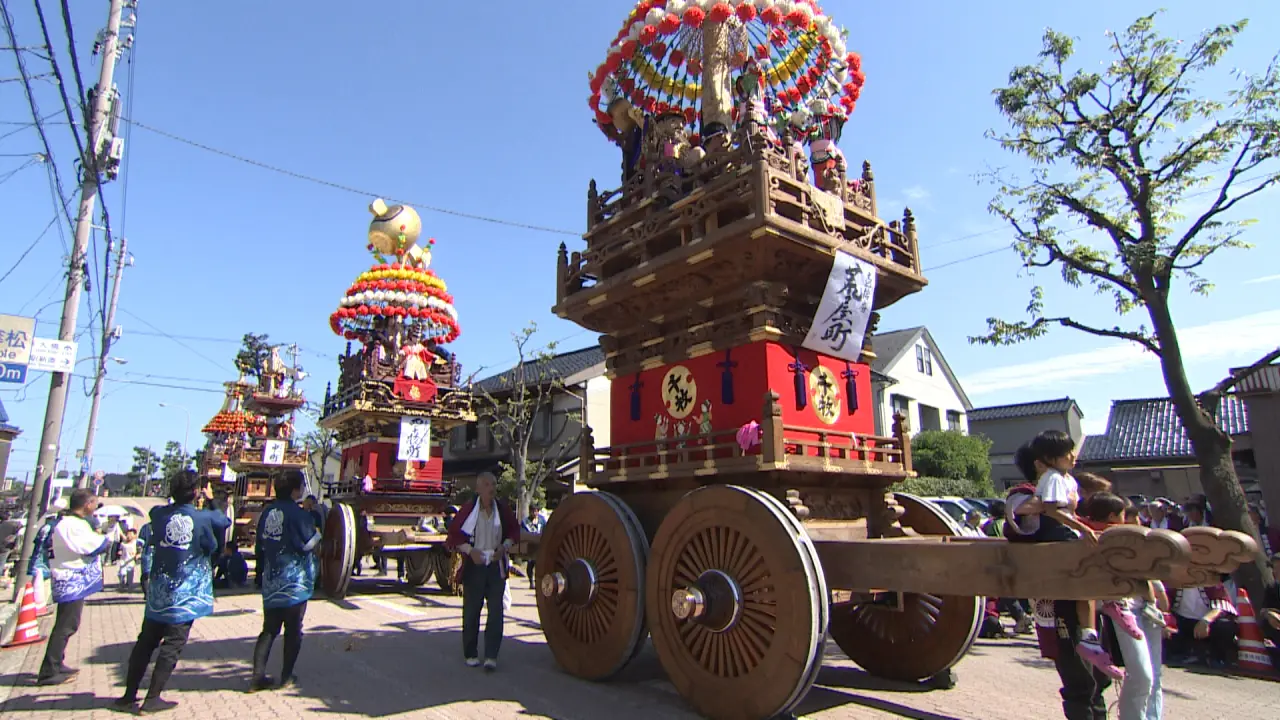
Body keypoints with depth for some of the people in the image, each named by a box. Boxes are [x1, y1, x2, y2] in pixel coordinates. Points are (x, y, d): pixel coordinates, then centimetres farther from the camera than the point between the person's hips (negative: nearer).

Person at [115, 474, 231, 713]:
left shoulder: (159, 514, -3)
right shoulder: (203, 517, -13)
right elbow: (225, 520, 6)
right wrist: (212, 500, 18)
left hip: (158, 593, 5)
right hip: (186, 594, -4)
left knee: (145, 642, 16)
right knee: (172, 646, 3)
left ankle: (129, 695, 22)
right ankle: (152, 698, 5)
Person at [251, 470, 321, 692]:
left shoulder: (266, 513, 6)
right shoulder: (298, 514, -17)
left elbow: (260, 546, 13)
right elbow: (307, 544, -18)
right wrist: (317, 533, 0)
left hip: (271, 582, 6)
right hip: (294, 582, -6)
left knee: (269, 630, 14)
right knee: (293, 631, 8)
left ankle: (258, 677, 11)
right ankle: (286, 677, 15)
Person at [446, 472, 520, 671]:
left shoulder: (503, 510, 1)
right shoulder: (468, 509, -7)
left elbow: (514, 530, 13)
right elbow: (454, 533, -2)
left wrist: (506, 546, -5)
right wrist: (470, 550, -14)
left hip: (497, 566, 2)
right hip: (474, 565, -2)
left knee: (496, 611, -3)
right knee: (471, 611, 8)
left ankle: (491, 656, 3)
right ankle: (470, 654, 23)